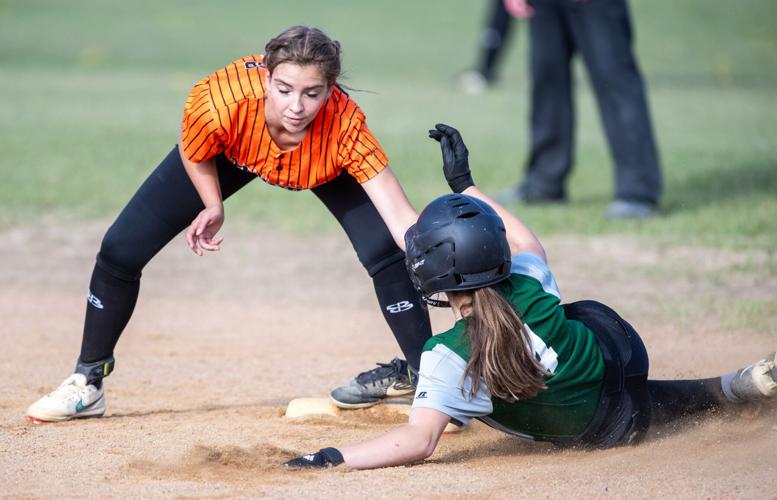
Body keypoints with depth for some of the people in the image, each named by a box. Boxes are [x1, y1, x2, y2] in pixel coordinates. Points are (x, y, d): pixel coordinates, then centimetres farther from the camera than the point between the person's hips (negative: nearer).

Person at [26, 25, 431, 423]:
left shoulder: (345, 124, -43)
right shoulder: (219, 103, -42)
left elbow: (401, 219, -47)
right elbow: (193, 152, -16)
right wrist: (213, 208, -27)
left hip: (327, 162, -1)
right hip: (229, 152, 1)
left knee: (387, 252, -22)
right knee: (120, 251, -3)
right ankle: (88, 382, 19)